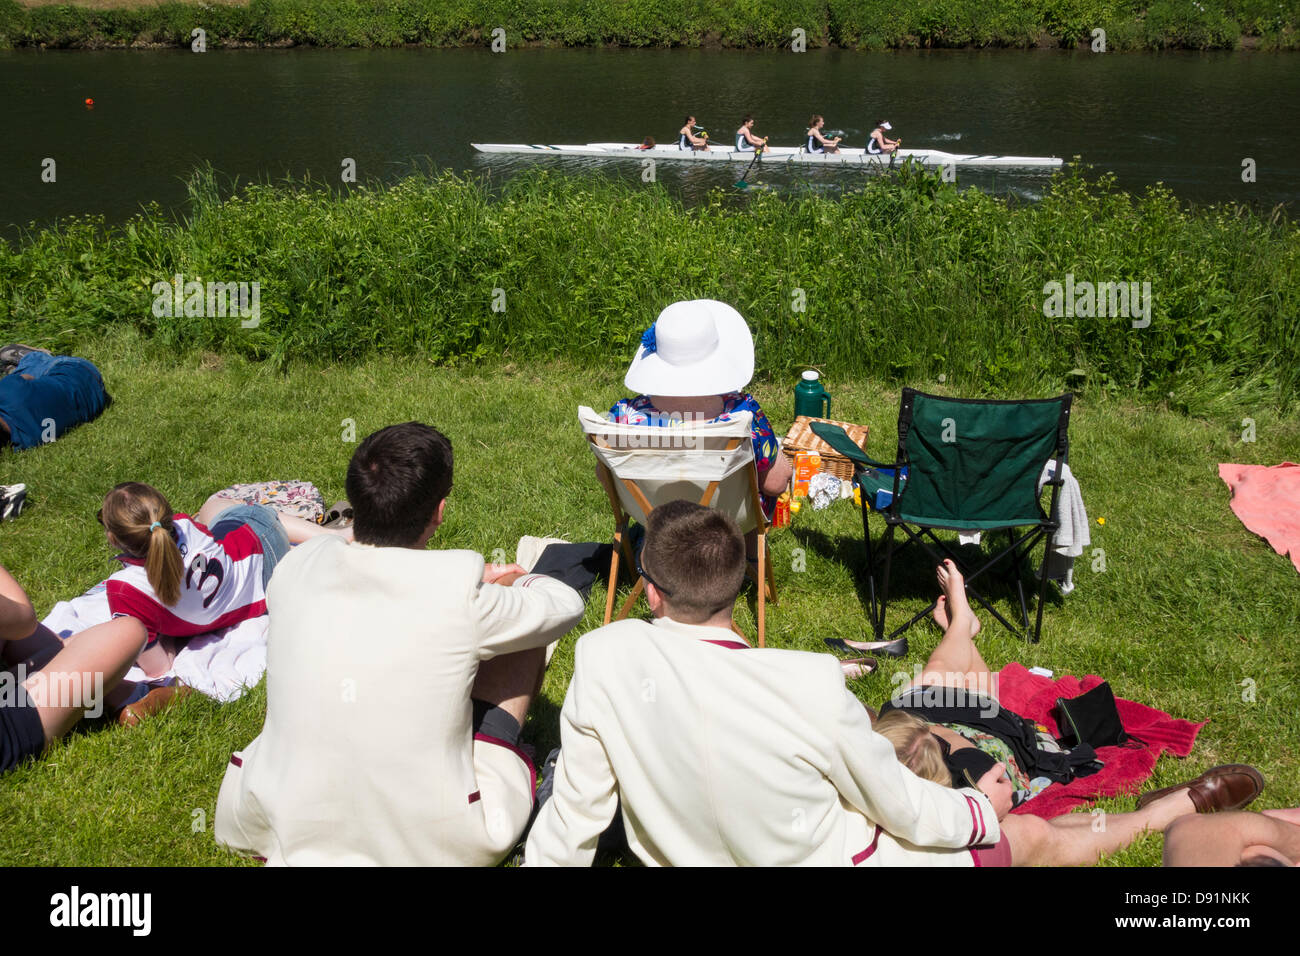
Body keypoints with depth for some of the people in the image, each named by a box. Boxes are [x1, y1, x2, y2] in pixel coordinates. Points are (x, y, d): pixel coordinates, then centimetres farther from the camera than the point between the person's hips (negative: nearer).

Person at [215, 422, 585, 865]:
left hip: (285, 830, 4)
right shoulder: (460, 595, -19)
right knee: (526, 636, 10)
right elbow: (566, 605, 2)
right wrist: (507, 581, 22)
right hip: (428, 845, -3)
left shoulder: (297, 567, -7)